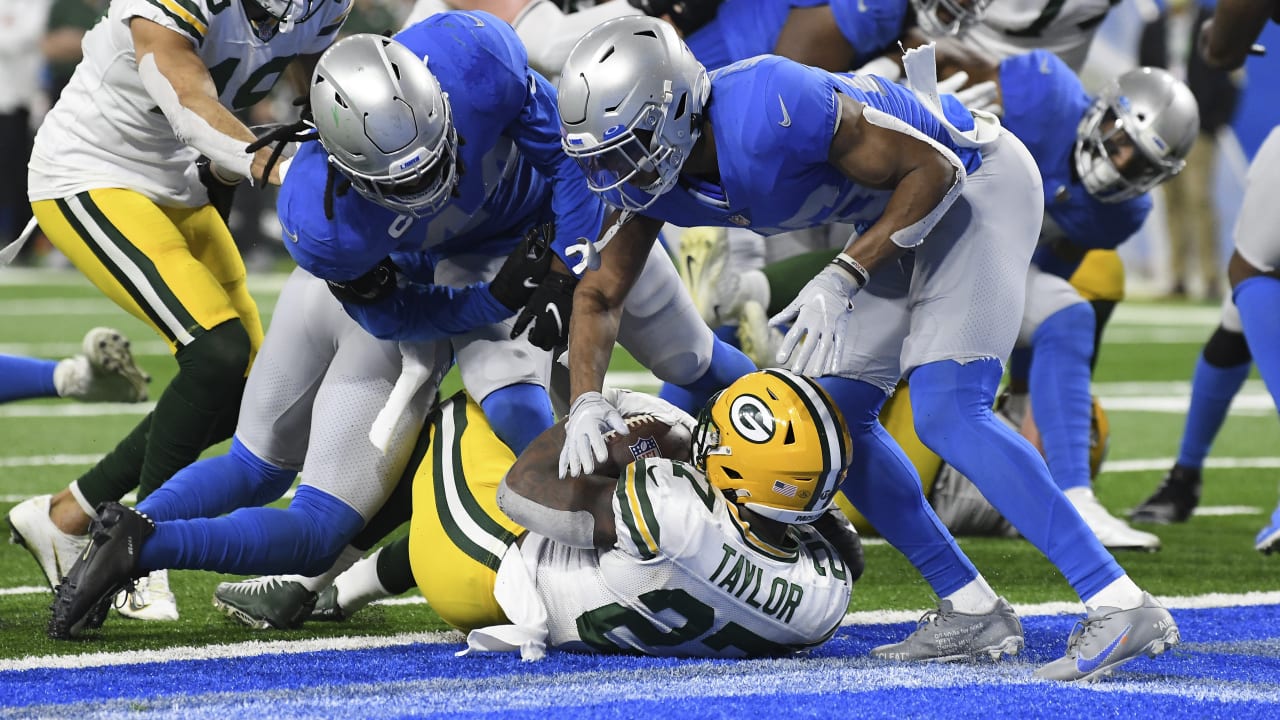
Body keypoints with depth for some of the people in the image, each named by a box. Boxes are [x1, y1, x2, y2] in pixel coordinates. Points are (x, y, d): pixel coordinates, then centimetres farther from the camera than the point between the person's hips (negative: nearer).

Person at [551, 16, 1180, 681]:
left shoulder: (769, 113, -36)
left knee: (946, 414, -22)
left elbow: (934, 171, -27)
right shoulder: (648, 167, -10)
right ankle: (973, 613, 10)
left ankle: (1123, 607, -25)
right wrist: (586, 403, -16)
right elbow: (599, 294, 0)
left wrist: (842, 278, -33)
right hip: (898, 206, 9)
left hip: (974, 180, -9)